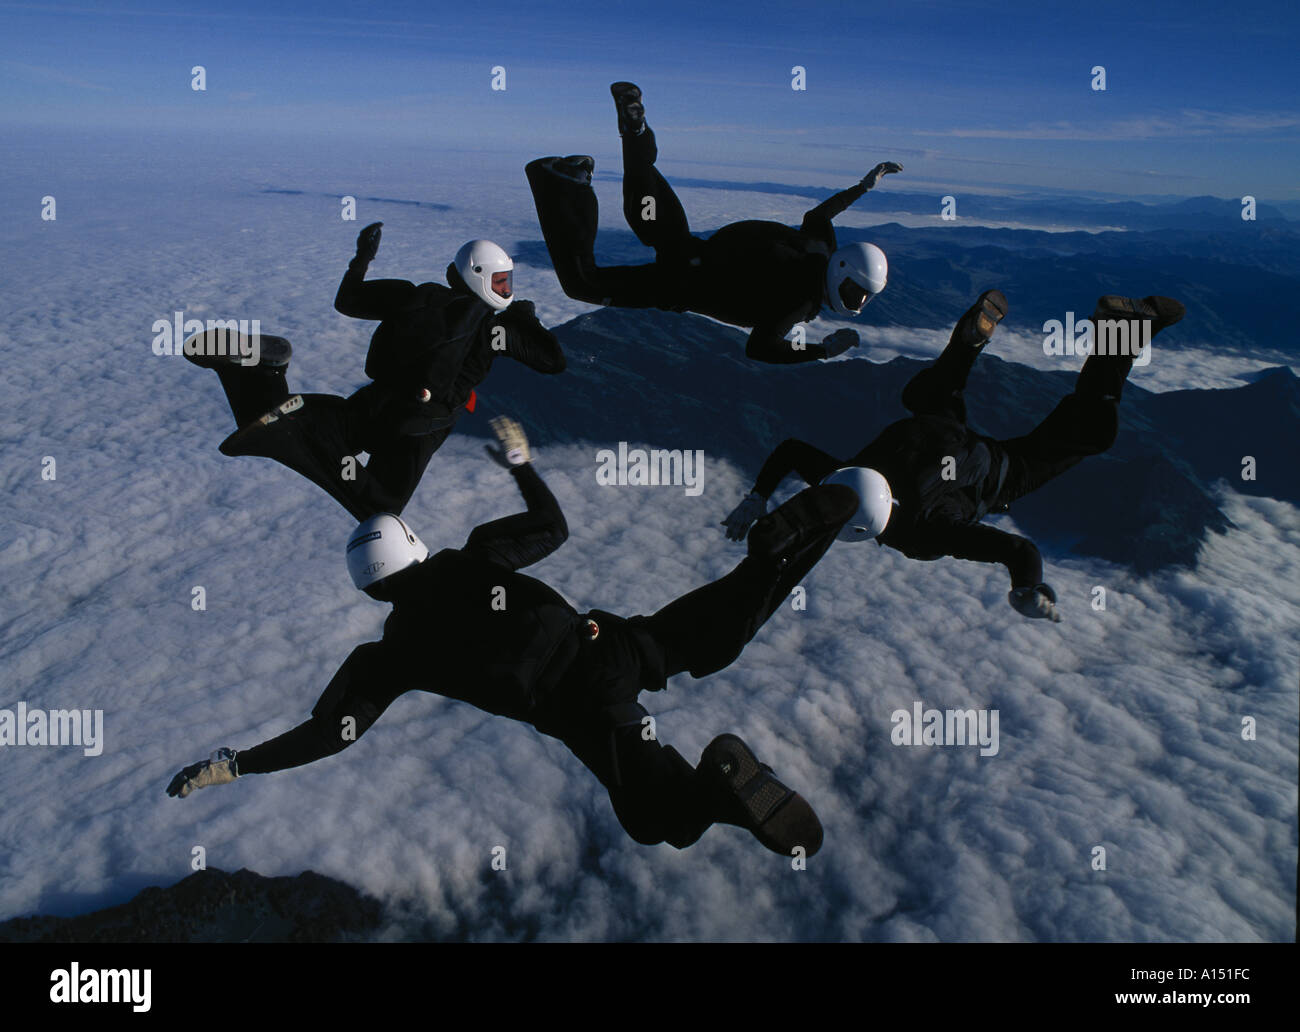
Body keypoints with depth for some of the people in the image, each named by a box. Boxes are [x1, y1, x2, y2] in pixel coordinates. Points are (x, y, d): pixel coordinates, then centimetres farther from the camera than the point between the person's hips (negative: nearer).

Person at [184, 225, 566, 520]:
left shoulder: (417, 296, 11)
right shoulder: (492, 324, -2)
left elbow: (347, 301, 20)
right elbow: (554, 360, 2)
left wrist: (363, 257, 33)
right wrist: (528, 320, 17)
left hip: (373, 403, 5)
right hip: (418, 429, -5)